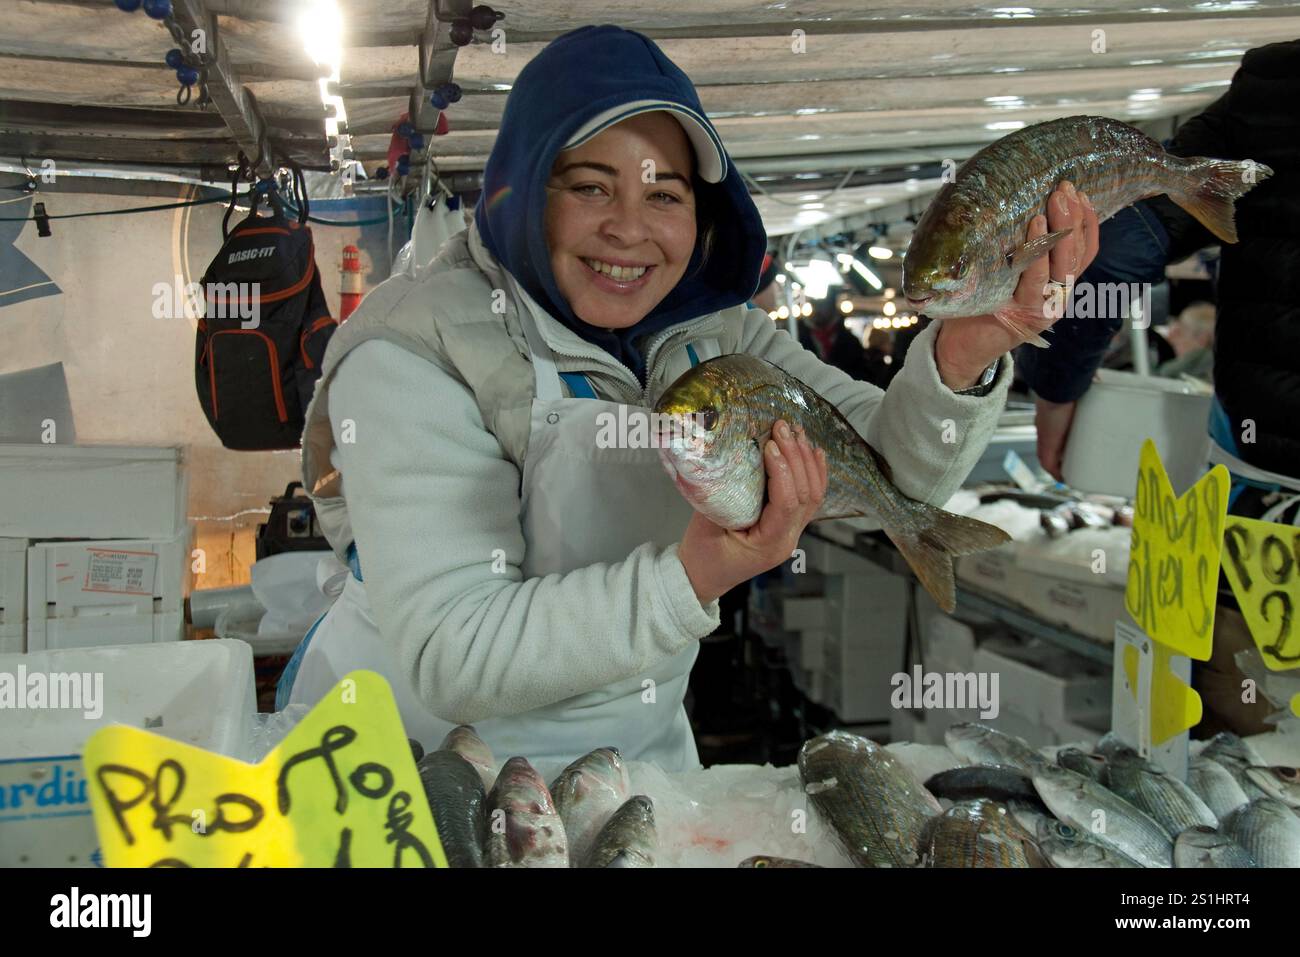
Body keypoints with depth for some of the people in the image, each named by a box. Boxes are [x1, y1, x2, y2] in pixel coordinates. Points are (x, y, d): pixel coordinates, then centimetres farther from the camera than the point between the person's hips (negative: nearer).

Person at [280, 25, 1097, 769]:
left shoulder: (712, 331, -3)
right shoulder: (414, 359, -19)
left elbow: (892, 473, -11)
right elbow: (448, 660, -26)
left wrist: (962, 359, -30)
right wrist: (693, 579, -35)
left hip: (643, 748, 4)